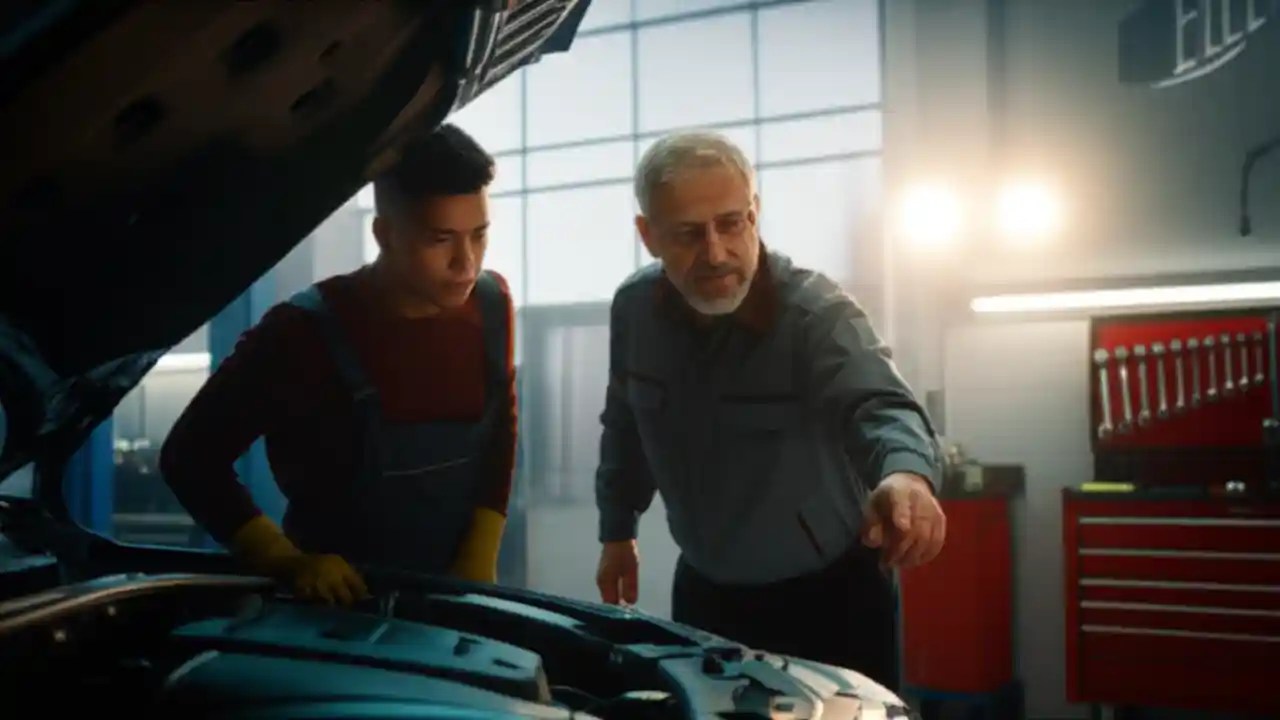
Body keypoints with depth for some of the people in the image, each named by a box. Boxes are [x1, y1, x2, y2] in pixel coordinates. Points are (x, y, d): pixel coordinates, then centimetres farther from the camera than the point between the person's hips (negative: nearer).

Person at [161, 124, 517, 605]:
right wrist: (286, 561, -22)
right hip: (337, 602, -4)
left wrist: (480, 559, -3)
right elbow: (190, 458, -14)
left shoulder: (492, 308, -7)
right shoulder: (306, 333, -20)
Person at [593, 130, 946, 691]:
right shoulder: (634, 308, -8)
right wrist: (617, 531, 13)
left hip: (828, 597, -4)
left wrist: (906, 475, -66)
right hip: (704, 591, 5)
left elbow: (880, 405, -44)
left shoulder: (817, 314, -25)